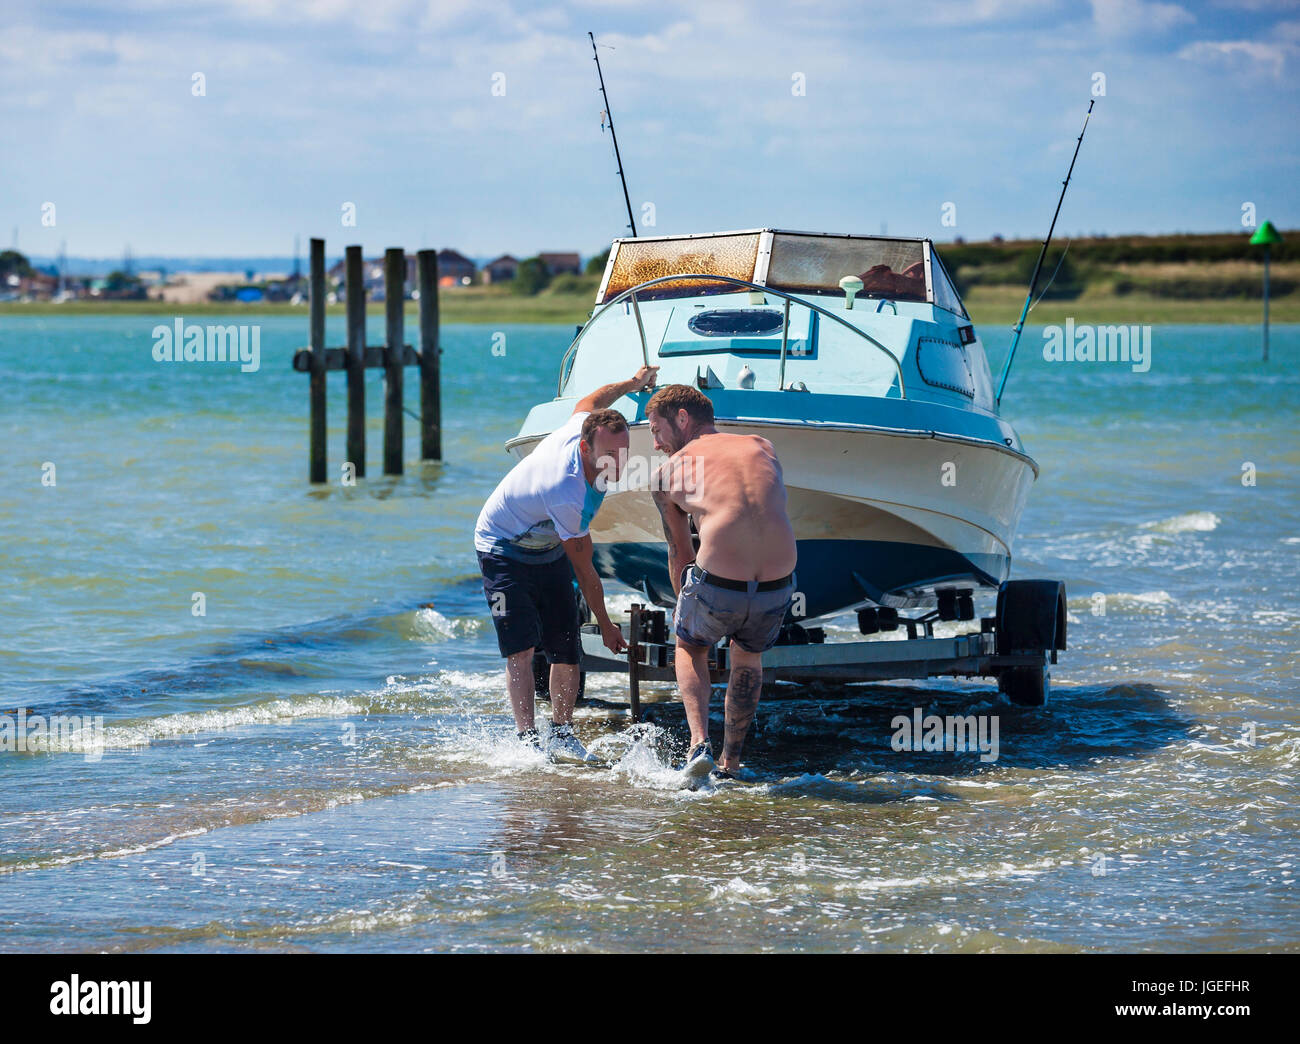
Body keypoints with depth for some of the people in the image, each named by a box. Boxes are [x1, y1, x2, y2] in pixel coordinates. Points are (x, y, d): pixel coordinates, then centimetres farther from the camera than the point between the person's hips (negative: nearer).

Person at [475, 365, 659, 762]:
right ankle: (528, 739, -21)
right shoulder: (565, 494, -40)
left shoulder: (586, 425, -22)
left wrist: (632, 383, 18)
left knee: (565, 646, -2)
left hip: (549, 551, 8)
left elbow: (587, 402, 7)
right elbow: (585, 571, -28)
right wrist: (606, 627, -18)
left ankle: (561, 733, 4)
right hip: (503, 547, -7)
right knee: (521, 646, -19)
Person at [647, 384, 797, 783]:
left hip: (717, 585, -2)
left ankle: (699, 744, 12)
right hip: (777, 586, 2)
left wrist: (684, 605, 37)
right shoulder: (764, 448, 19)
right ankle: (730, 762, 35)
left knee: (690, 646, 31)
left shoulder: (667, 474, 12)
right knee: (748, 655, 34)